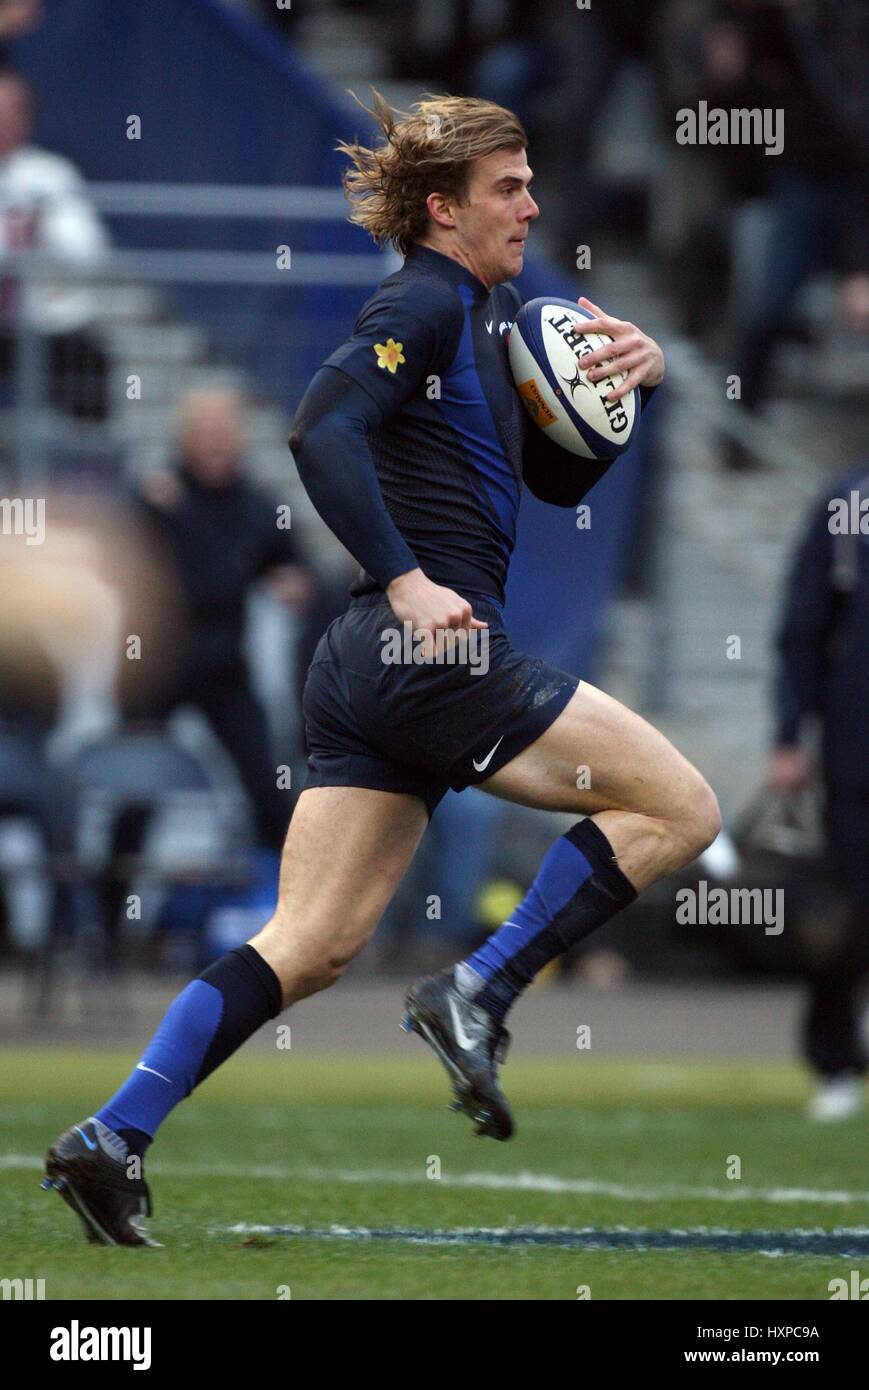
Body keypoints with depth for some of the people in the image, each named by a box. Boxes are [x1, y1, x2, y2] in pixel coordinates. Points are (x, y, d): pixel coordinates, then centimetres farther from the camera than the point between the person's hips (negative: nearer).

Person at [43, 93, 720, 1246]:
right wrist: (406, 580, -25)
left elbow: (558, 479, 29)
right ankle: (478, 996, -7)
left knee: (313, 945, 4)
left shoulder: (487, 314, 22)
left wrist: (627, 380, 12)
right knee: (680, 806, -4)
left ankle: (113, 1138, -3)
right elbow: (322, 429, -21)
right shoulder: (426, 304, -7)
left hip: (369, 670, 9)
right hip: (439, 654, -9)